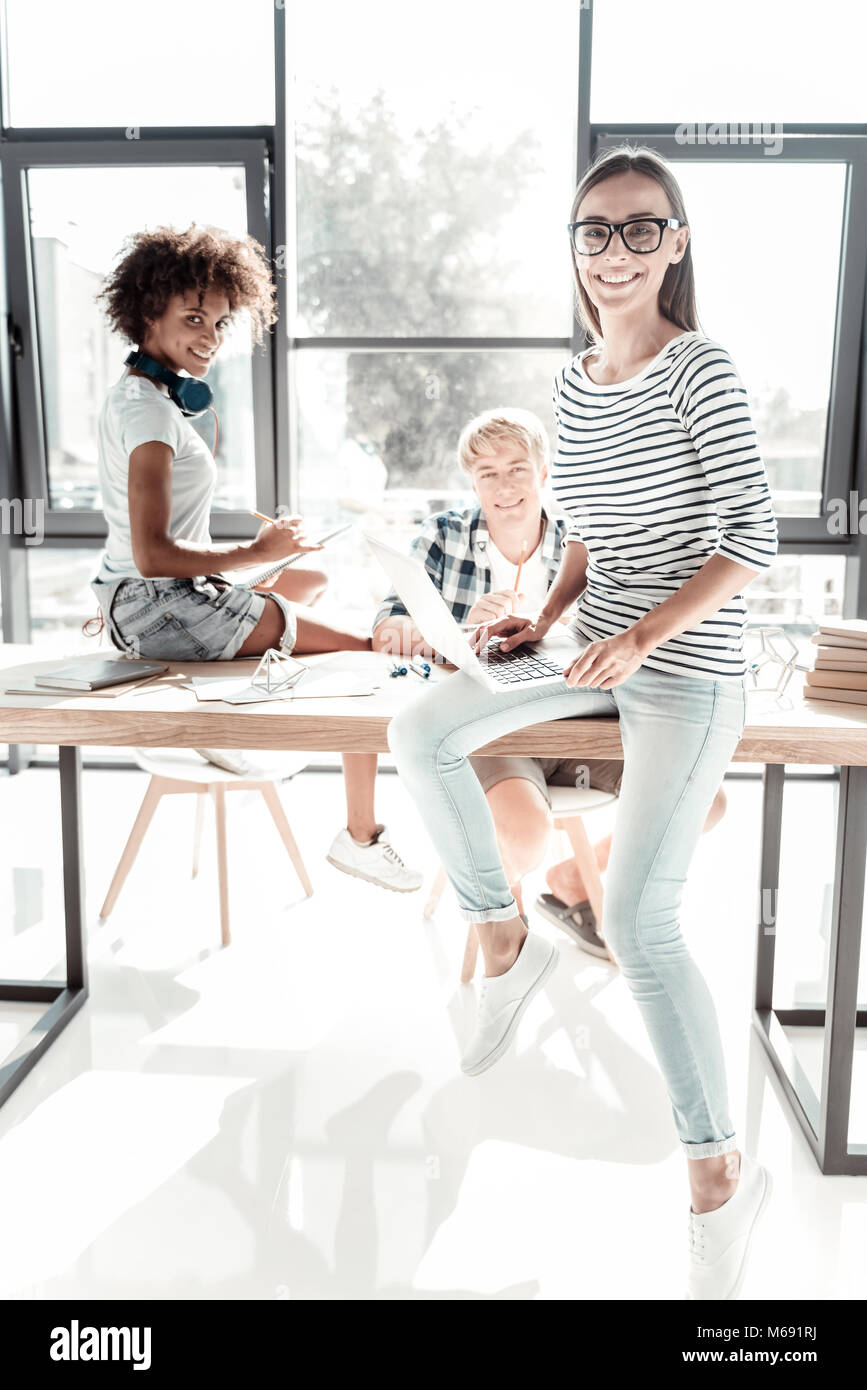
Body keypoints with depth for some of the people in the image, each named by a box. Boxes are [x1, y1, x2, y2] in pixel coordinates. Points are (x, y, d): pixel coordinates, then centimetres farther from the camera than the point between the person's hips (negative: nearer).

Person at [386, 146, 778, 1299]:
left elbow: (753, 539, -13)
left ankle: (721, 1177, 1)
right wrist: (548, 616, 2)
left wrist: (644, 635, -21)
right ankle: (506, 941, 10)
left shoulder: (700, 372, -10)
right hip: (600, 652, 7)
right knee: (422, 734, -8)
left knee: (638, 922, -15)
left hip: (686, 672, -7)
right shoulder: (573, 384, 10)